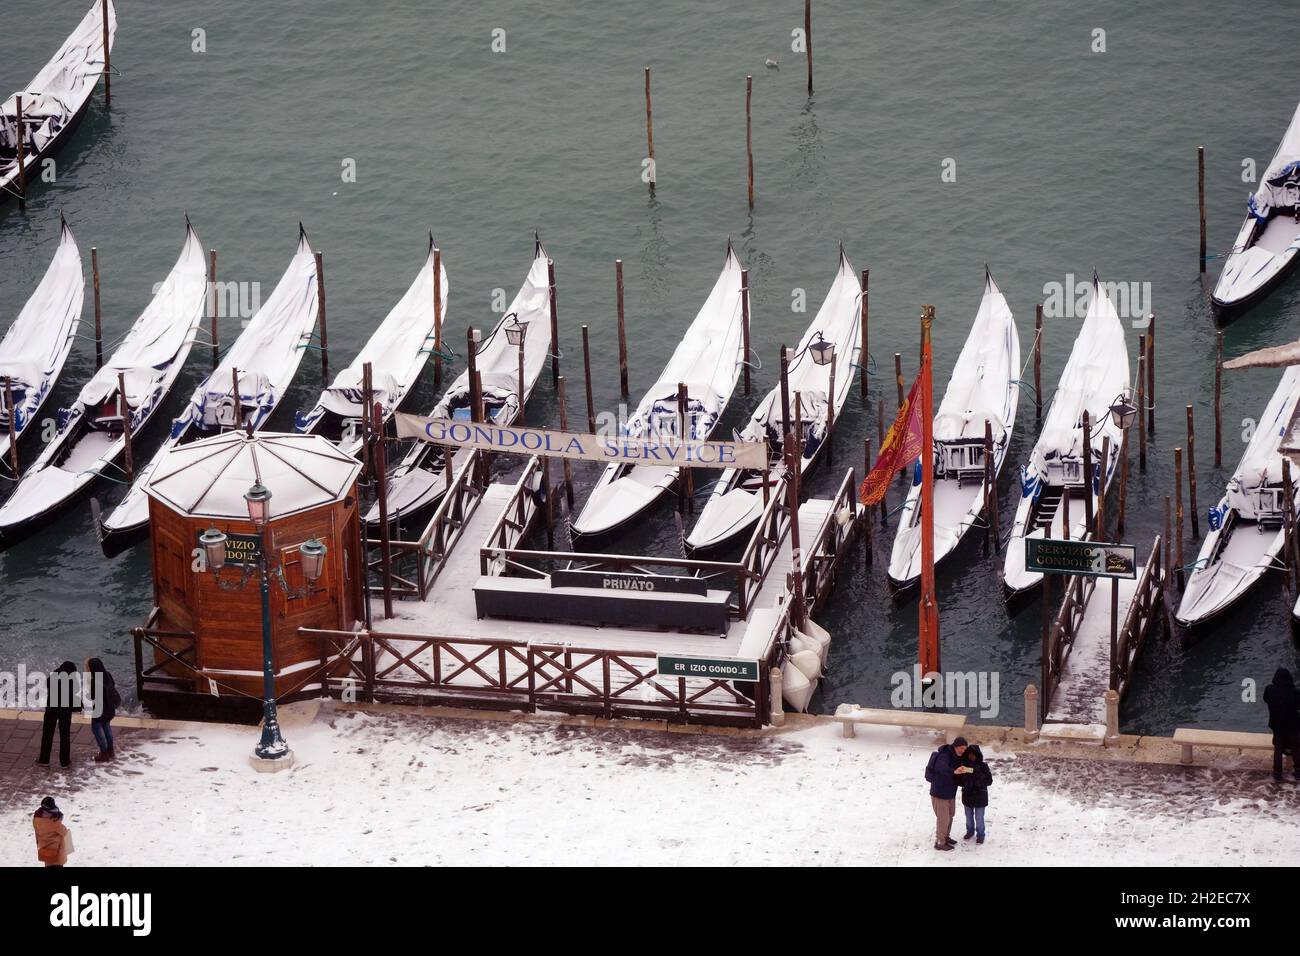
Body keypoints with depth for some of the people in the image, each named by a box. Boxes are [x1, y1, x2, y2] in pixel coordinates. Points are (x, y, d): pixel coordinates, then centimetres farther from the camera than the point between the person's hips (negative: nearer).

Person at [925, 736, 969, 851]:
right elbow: (942, 768, -49)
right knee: (943, 818, -2)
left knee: (950, 816, 21)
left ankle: (946, 837, 39)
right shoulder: (944, 756, -26)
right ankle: (940, 842, 12)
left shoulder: (957, 757, 2)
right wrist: (954, 771, -66)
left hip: (950, 793, 9)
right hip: (939, 793, -9)